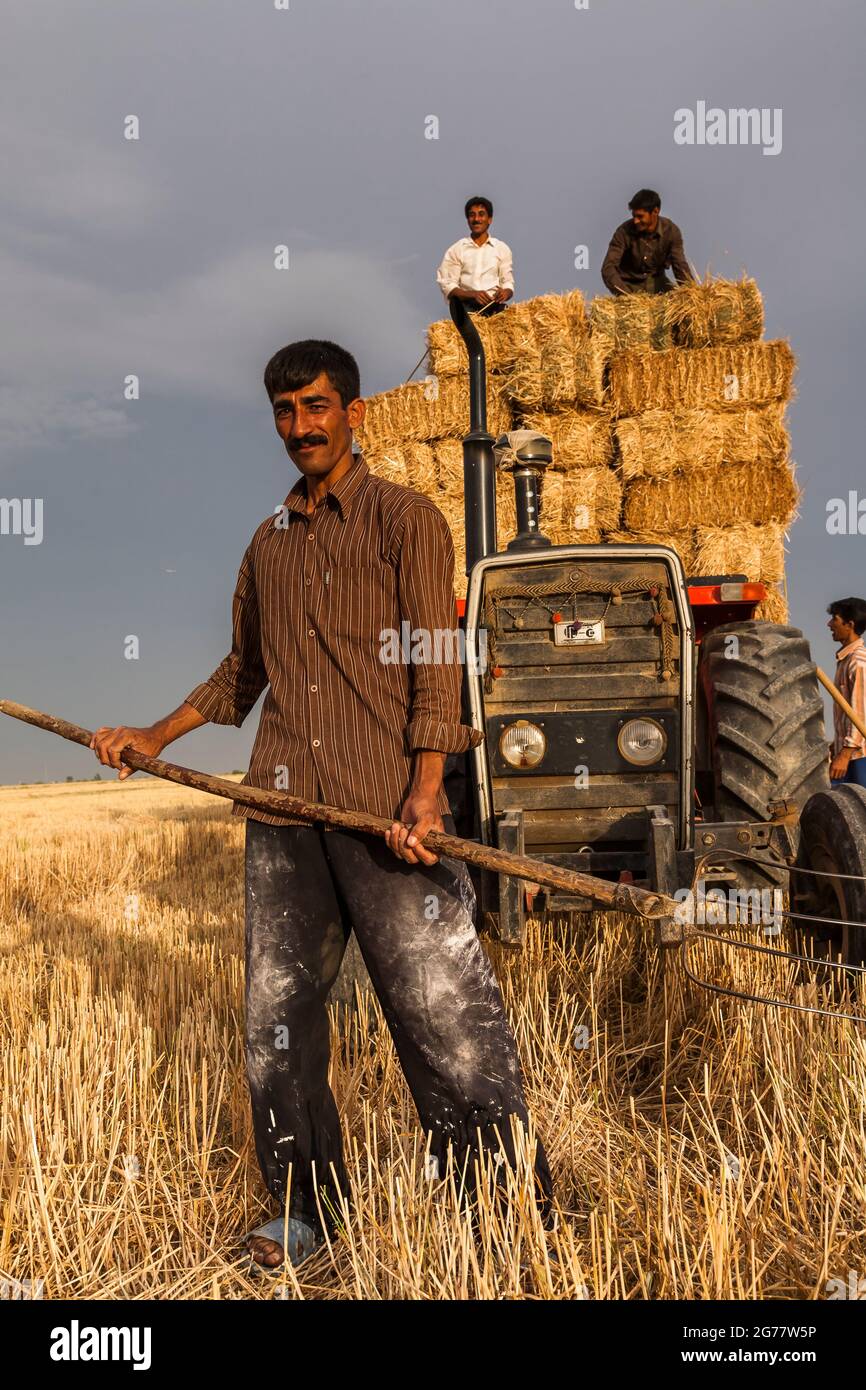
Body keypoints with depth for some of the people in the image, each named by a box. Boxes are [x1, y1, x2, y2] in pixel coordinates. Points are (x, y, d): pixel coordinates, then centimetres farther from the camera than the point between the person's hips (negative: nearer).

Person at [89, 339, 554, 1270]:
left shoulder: (406, 521, 2)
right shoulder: (268, 544, 19)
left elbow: (436, 667, -6)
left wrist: (424, 794, -17)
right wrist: (156, 737, 21)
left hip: (385, 808, -5)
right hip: (280, 808, 6)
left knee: (440, 1007, -5)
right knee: (276, 1013, 9)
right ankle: (306, 1205, 24)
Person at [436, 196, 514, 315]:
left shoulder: (502, 248, 15)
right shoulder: (456, 250, 9)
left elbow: (508, 282, 13)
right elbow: (447, 285, 2)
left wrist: (505, 292, -13)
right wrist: (473, 294, -16)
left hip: (494, 305, 1)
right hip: (467, 305, -1)